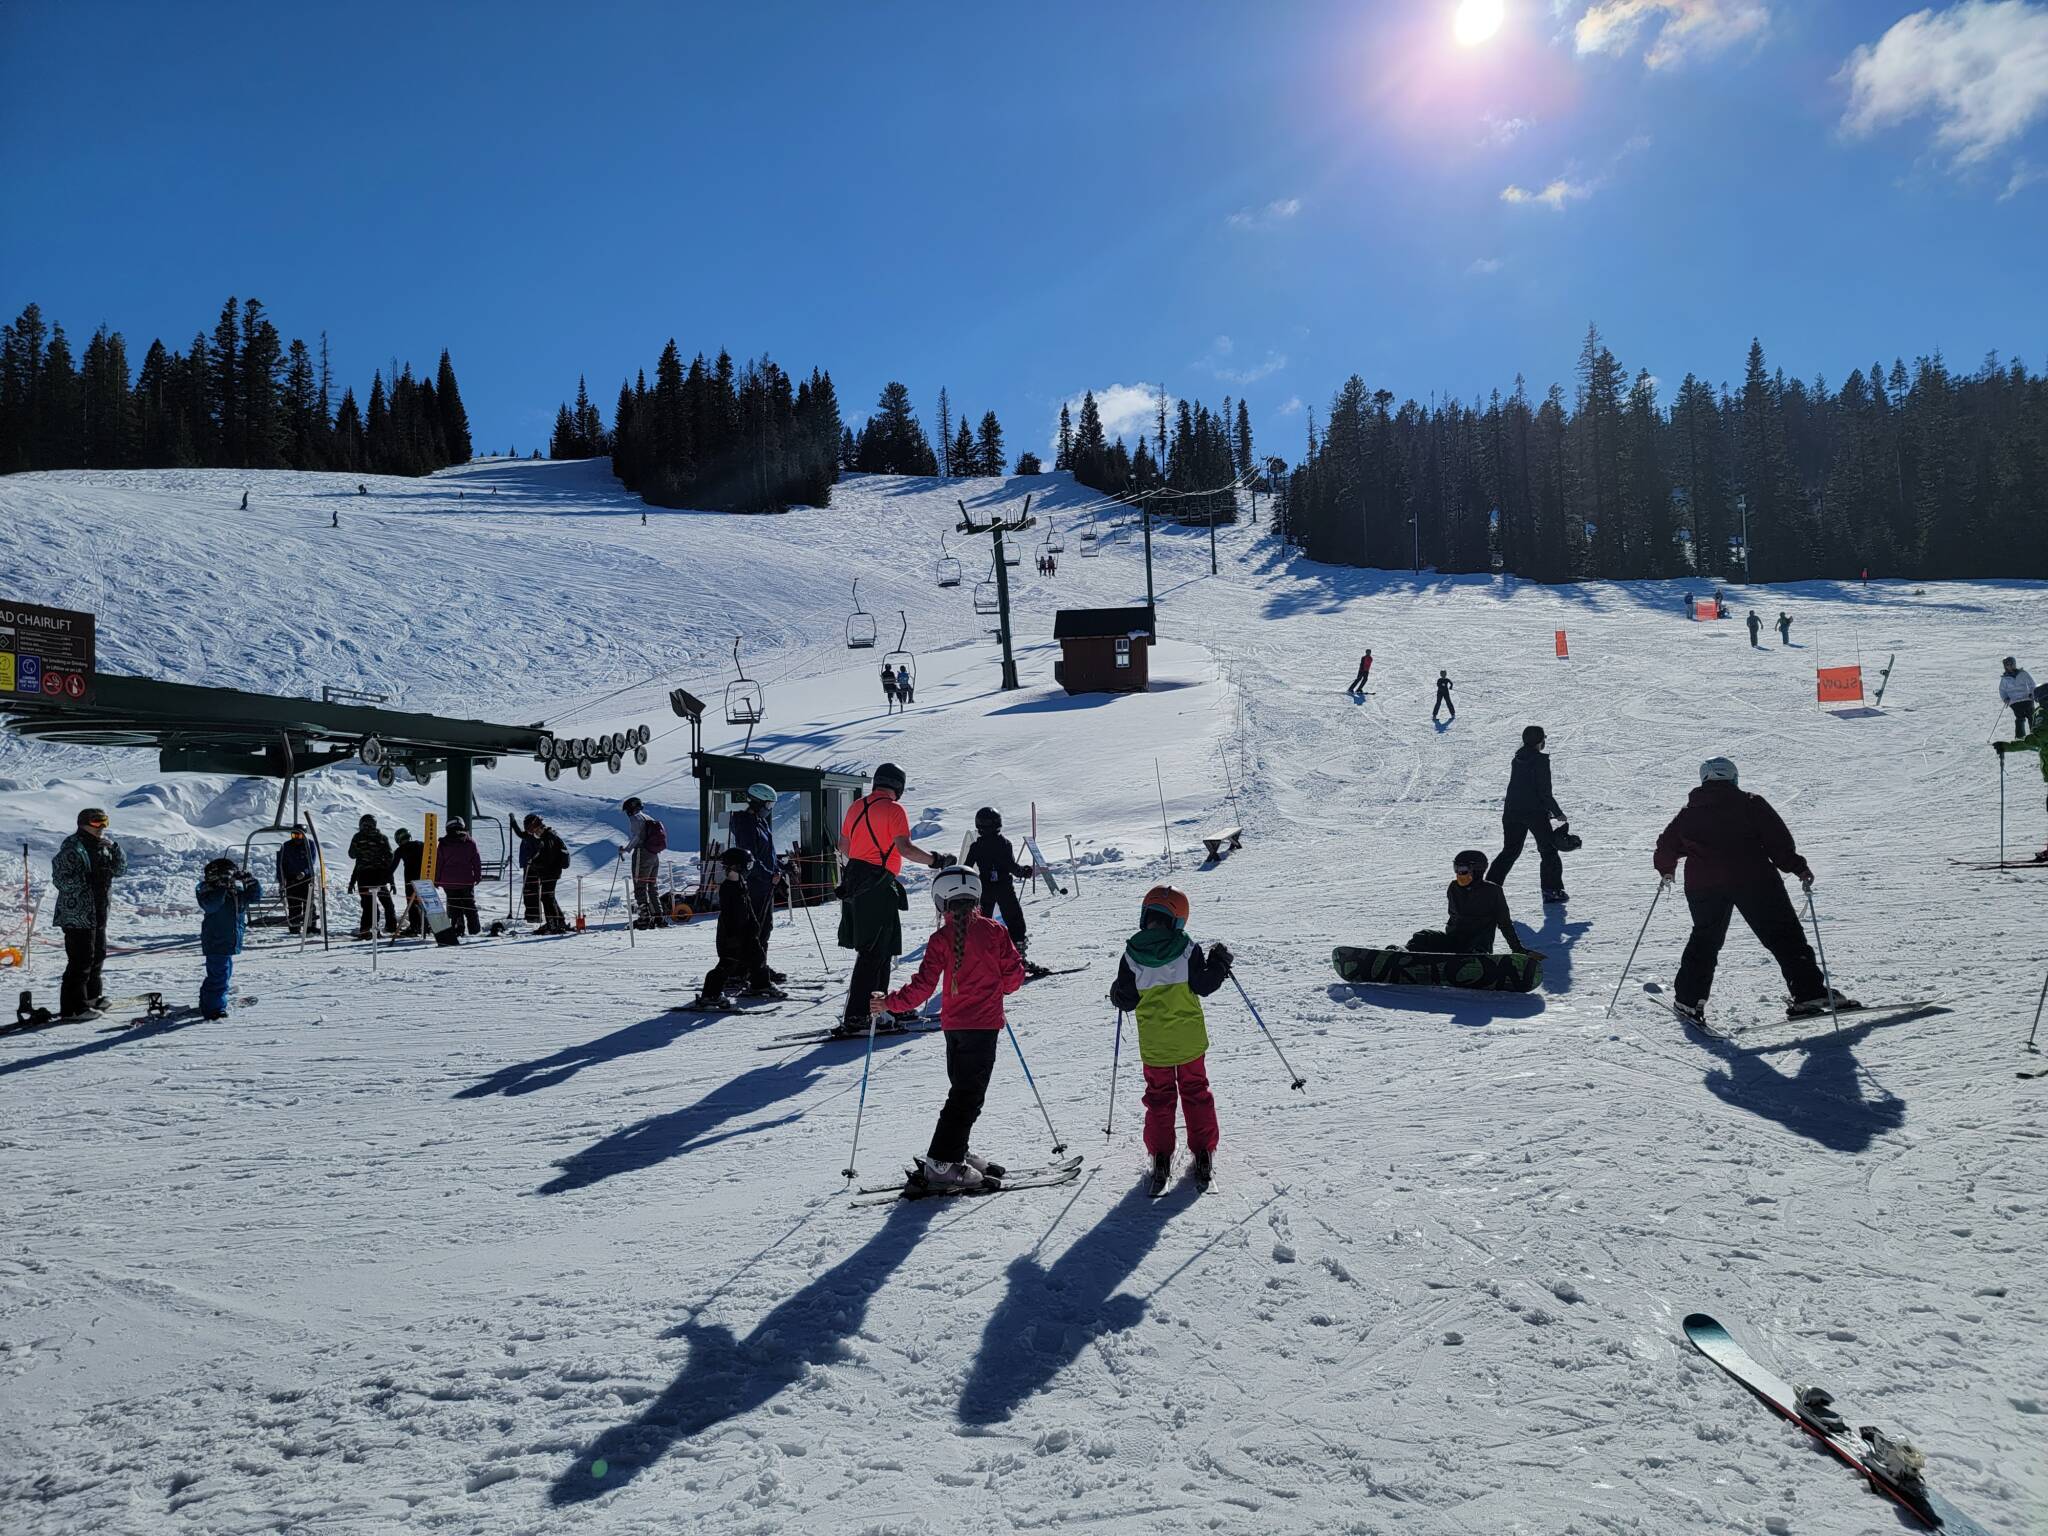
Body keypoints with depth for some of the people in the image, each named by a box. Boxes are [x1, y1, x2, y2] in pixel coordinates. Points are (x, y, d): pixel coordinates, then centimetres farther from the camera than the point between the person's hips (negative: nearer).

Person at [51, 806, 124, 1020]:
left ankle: (92, 996, 34)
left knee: (98, 954, 19)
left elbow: (120, 871, 11)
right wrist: (89, 878, -25)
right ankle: (74, 1006, -4)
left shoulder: (104, 845, 11)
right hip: (77, 913, -9)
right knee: (81, 959, -9)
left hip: (98, 912, 9)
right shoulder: (71, 847, -12)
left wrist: (116, 852, -6)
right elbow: (60, 879, -16)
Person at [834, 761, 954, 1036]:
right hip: (878, 886, -8)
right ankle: (854, 1018, -10)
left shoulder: (857, 806, 13)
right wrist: (936, 861, -9)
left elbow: (843, 846, 20)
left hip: (855, 879, 8)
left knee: (878, 950, 18)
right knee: (874, 953, -6)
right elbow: (905, 848, -20)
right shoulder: (893, 809, -10)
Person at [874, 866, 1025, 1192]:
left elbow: (923, 986, -10)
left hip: (953, 1024, 3)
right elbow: (1014, 976, 0)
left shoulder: (941, 939, -5)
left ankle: (956, 1154, 23)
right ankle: (942, 1163, -5)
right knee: (968, 1096, -2)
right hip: (984, 1024, -3)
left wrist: (888, 1002, 1)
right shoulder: (994, 932, -5)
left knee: (962, 1091, 18)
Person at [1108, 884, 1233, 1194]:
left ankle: (1160, 1157, 13)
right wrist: (1219, 964, 9)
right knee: (1195, 1092, 15)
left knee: (1159, 1097, 14)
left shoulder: (1132, 955, -10)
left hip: (1153, 1043, 0)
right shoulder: (1186, 948, -12)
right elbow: (1204, 985, -7)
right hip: (1190, 1038, 0)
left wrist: (1116, 993, 18)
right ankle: (1202, 1153, 17)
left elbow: (1125, 1000, -4)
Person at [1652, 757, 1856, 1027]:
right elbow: (1778, 838, -4)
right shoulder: (1751, 803, 5)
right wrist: (1797, 867, 3)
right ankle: (1809, 993, -5)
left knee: (1704, 940, 17)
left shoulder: (1688, 814, 14)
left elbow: (1666, 847, 17)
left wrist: (1667, 870, 35)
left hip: (1703, 886, 3)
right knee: (1783, 935, 3)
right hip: (1753, 880, -3)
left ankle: (1689, 1000, 14)